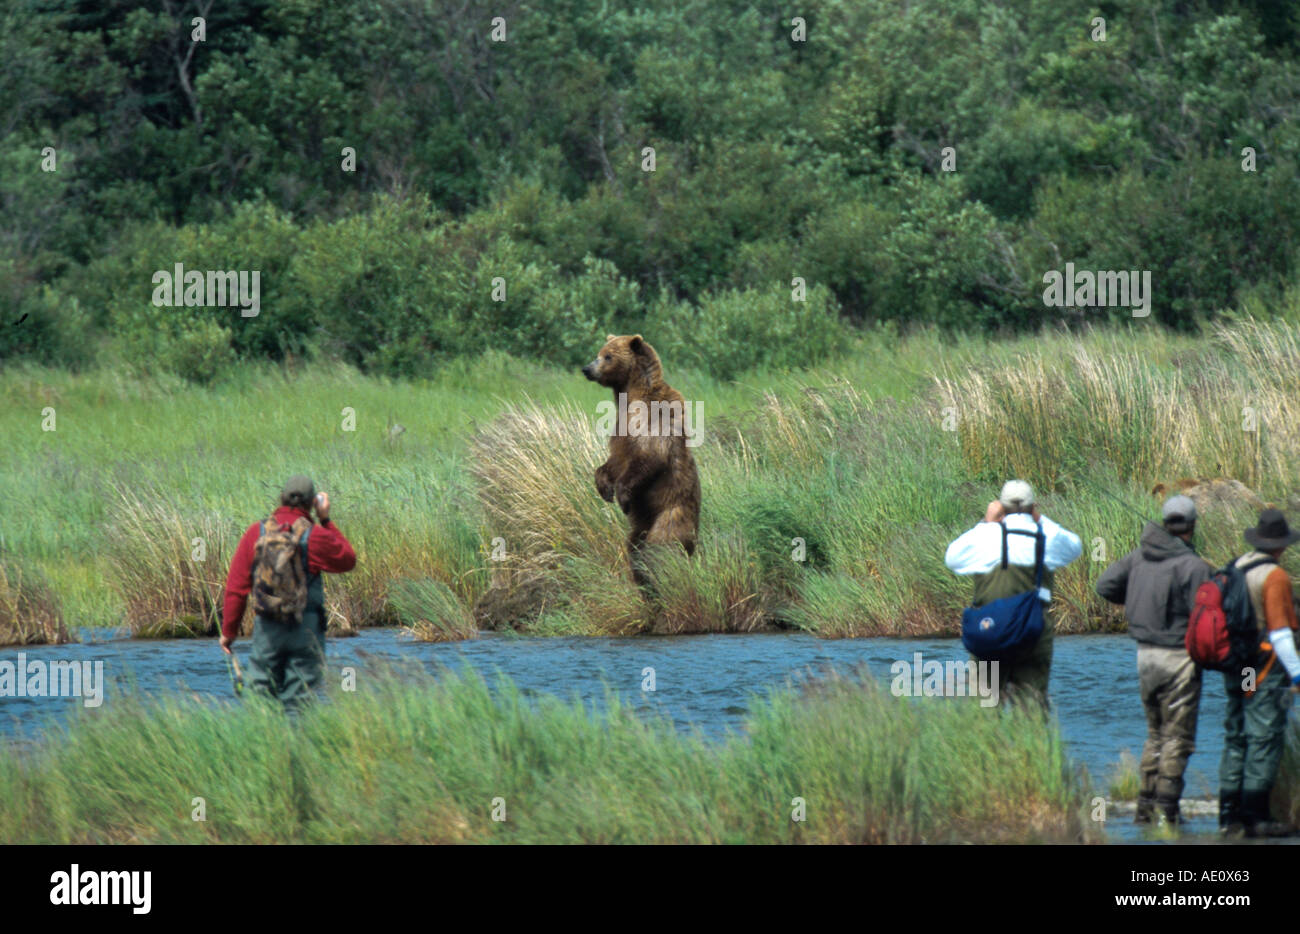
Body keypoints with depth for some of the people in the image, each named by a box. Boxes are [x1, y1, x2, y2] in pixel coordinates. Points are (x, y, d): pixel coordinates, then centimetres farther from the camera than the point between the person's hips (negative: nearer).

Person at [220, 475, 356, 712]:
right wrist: (326, 522, 13)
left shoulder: (256, 533, 0)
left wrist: (229, 630, 9)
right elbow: (348, 560, 11)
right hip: (305, 630, -2)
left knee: (260, 692, 7)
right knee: (298, 700, 1)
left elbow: (236, 586, 1)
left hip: (266, 628, 2)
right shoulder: (315, 536, -8)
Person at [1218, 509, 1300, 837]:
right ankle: (1254, 816, -8)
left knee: (1235, 739, 12)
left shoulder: (1235, 567, 10)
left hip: (1234, 667, 8)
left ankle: (1229, 814, 14)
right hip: (1265, 667, -8)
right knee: (1264, 740, -6)